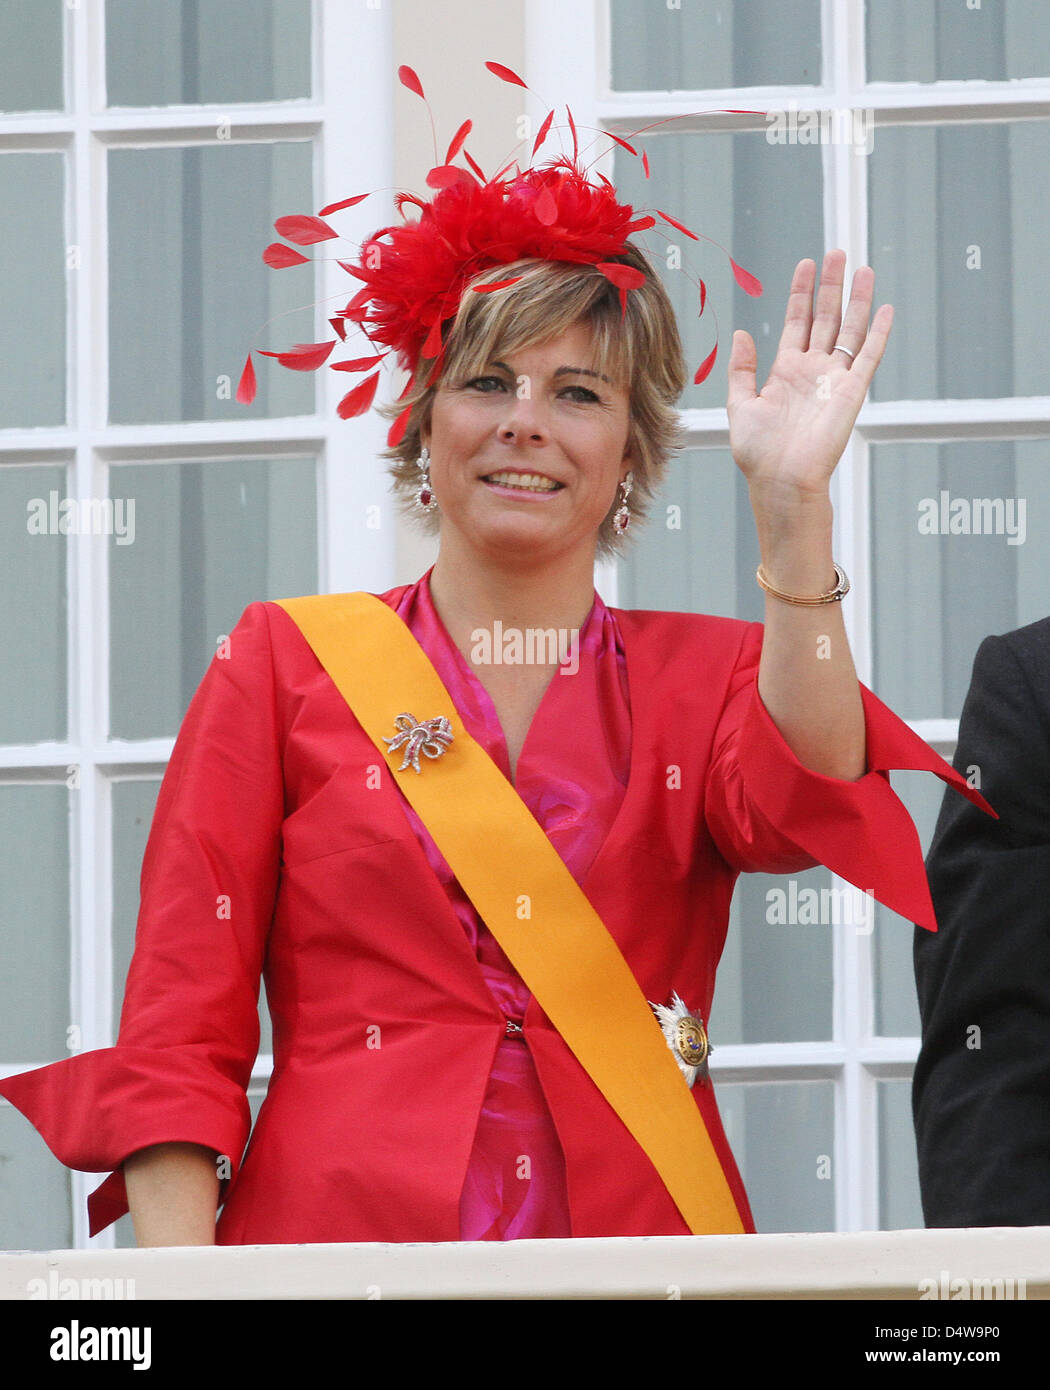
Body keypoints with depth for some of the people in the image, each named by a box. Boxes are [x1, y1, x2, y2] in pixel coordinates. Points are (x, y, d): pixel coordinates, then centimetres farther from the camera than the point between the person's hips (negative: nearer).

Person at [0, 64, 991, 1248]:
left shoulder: (703, 677, 14)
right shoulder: (285, 663, 10)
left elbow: (803, 802, -10)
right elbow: (177, 1031, 4)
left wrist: (792, 501, -18)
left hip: (640, 1259, 1)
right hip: (344, 1252, -1)